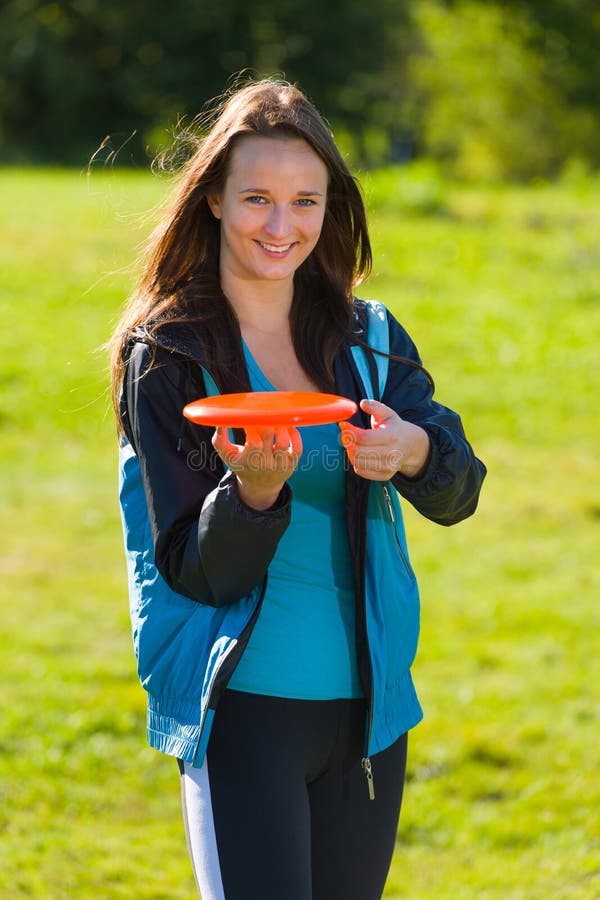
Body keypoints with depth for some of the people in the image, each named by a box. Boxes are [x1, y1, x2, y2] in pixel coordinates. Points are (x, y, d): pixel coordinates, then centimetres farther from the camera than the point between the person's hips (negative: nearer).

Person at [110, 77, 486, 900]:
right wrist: (254, 490, -28)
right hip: (240, 706, -4)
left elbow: (458, 491, -5)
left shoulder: (368, 340, 6)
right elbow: (198, 572, -8)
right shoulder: (164, 356, -5)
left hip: (365, 708, 4)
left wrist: (413, 451, -28)